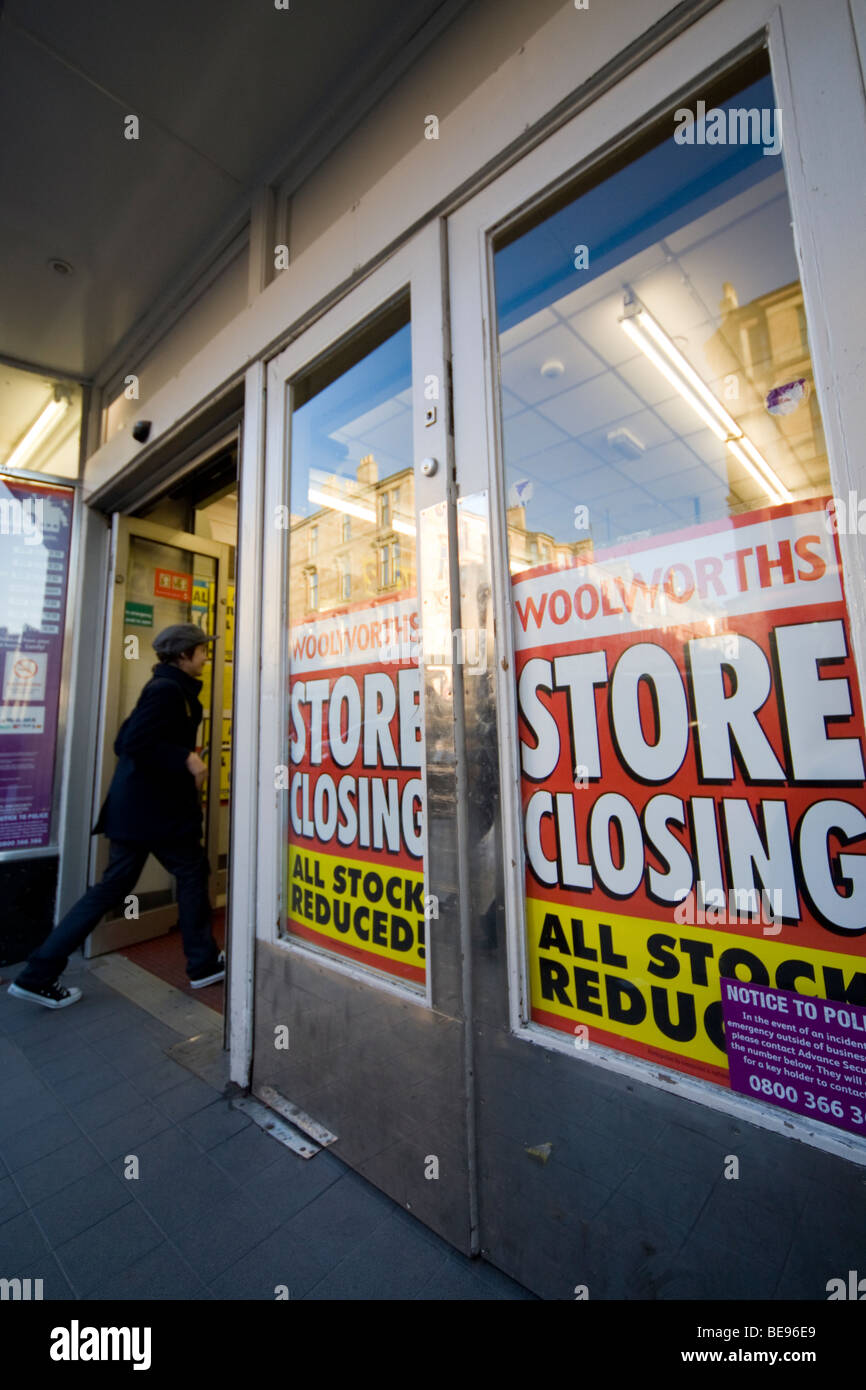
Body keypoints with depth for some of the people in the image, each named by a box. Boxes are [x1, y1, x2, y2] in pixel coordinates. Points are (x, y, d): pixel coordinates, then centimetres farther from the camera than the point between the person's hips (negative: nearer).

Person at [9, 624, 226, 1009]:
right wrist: (186, 759, -21)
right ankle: (204, 964, 20)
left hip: (135, 804, 10)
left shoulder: (163, 687, 14)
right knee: (193, 873, 6)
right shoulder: (168, 689, -16)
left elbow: (125, 742, 18)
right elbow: (135, 744, -26)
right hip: (155, 807, -10)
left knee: (112, 886, 14)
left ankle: (39, 975, 19)